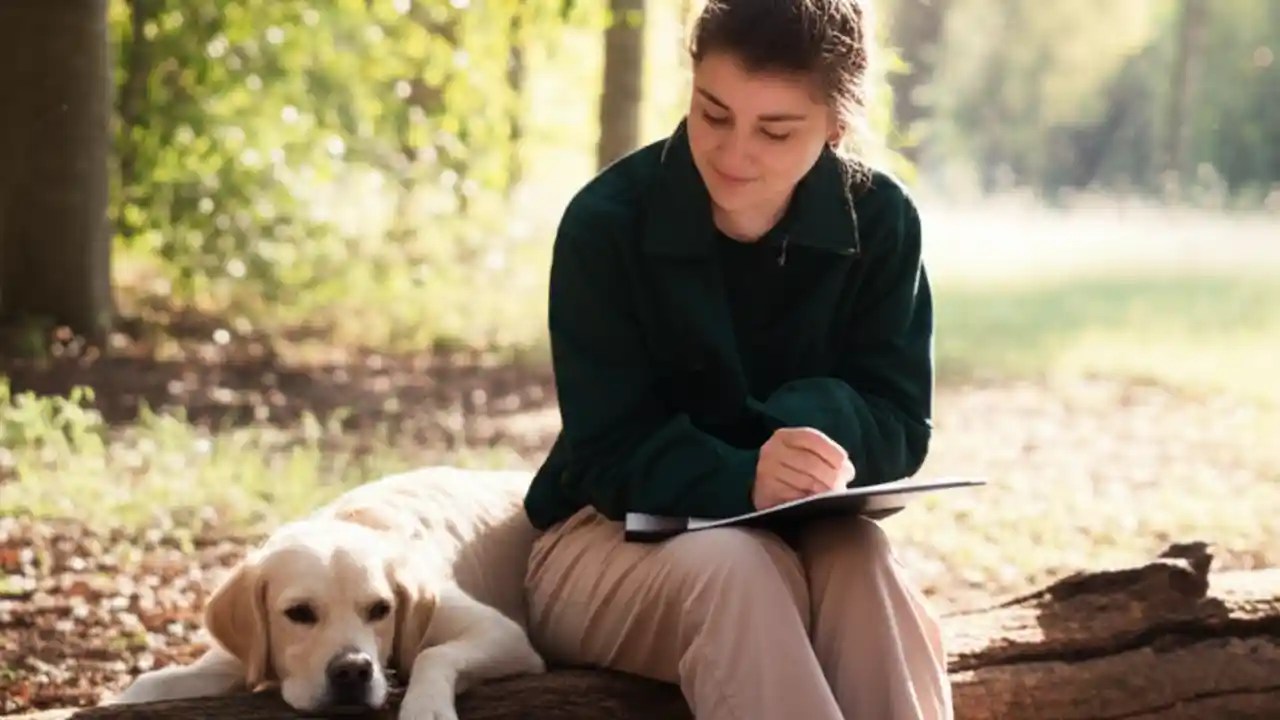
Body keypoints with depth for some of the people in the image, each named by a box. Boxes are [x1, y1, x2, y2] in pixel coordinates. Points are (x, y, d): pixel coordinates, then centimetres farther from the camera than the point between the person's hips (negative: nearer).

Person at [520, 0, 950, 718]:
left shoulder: (880, 221, -6)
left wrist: (824, 422, -30)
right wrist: (743, 480, -38)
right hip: (612, 532, -2)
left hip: (798, 535, 2)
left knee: (861, 562, -34)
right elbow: (610, 450, -16)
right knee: (733, 570, -37)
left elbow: (899, 425, -4)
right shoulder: (606, 222, -14)